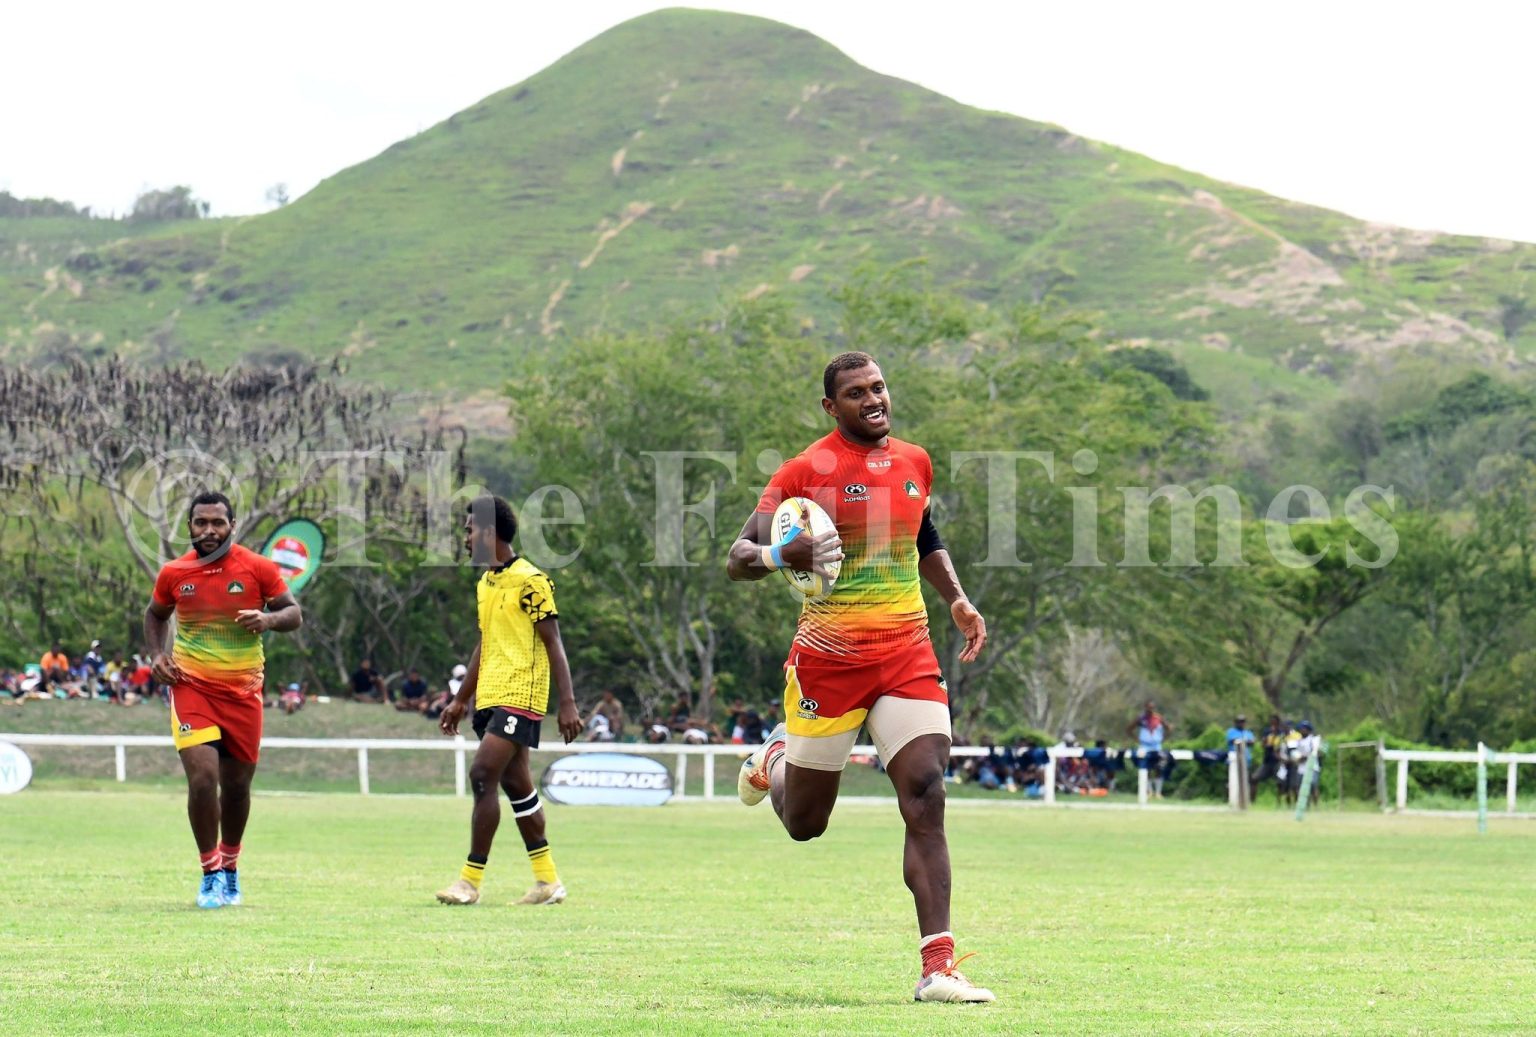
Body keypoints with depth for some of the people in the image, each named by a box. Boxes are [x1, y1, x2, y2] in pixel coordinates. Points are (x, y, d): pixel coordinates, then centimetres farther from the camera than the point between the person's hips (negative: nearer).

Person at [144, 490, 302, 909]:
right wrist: (157, 654, 1)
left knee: (237, 784, 9)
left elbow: (294, 614, 1)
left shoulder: (258, 569, -5)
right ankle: (210, 872, -3)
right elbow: (155, 614, 18)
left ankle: (230, 867, 33)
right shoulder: (173, 574, 0)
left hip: (243, 689, 1)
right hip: (191, 685, -1)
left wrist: (269, 619, -21)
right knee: (202, 776, -16)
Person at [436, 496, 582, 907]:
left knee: (483, 775, -15)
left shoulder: (529, 581, -10)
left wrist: (568, 704, -17)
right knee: (516, 785, 8)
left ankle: (471, 880, -13)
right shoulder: (485, 583, 16)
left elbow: (553, 644, -12)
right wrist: (460, 700, 25)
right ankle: (548, 880, 13)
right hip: (489, 699, 9)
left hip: (519, 697, -9)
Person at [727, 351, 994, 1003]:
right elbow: (738, 559, -9)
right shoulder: (807, 470, -7)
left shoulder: (915, 462, 9)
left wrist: (956, 600, 17)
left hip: (907, 653, 3)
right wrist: (782, 555, -29)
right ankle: (775, 758, 47)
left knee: (926, 800, -15)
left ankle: (936, 967, -16)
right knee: (804, 824, 9)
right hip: (828, 657, -3)